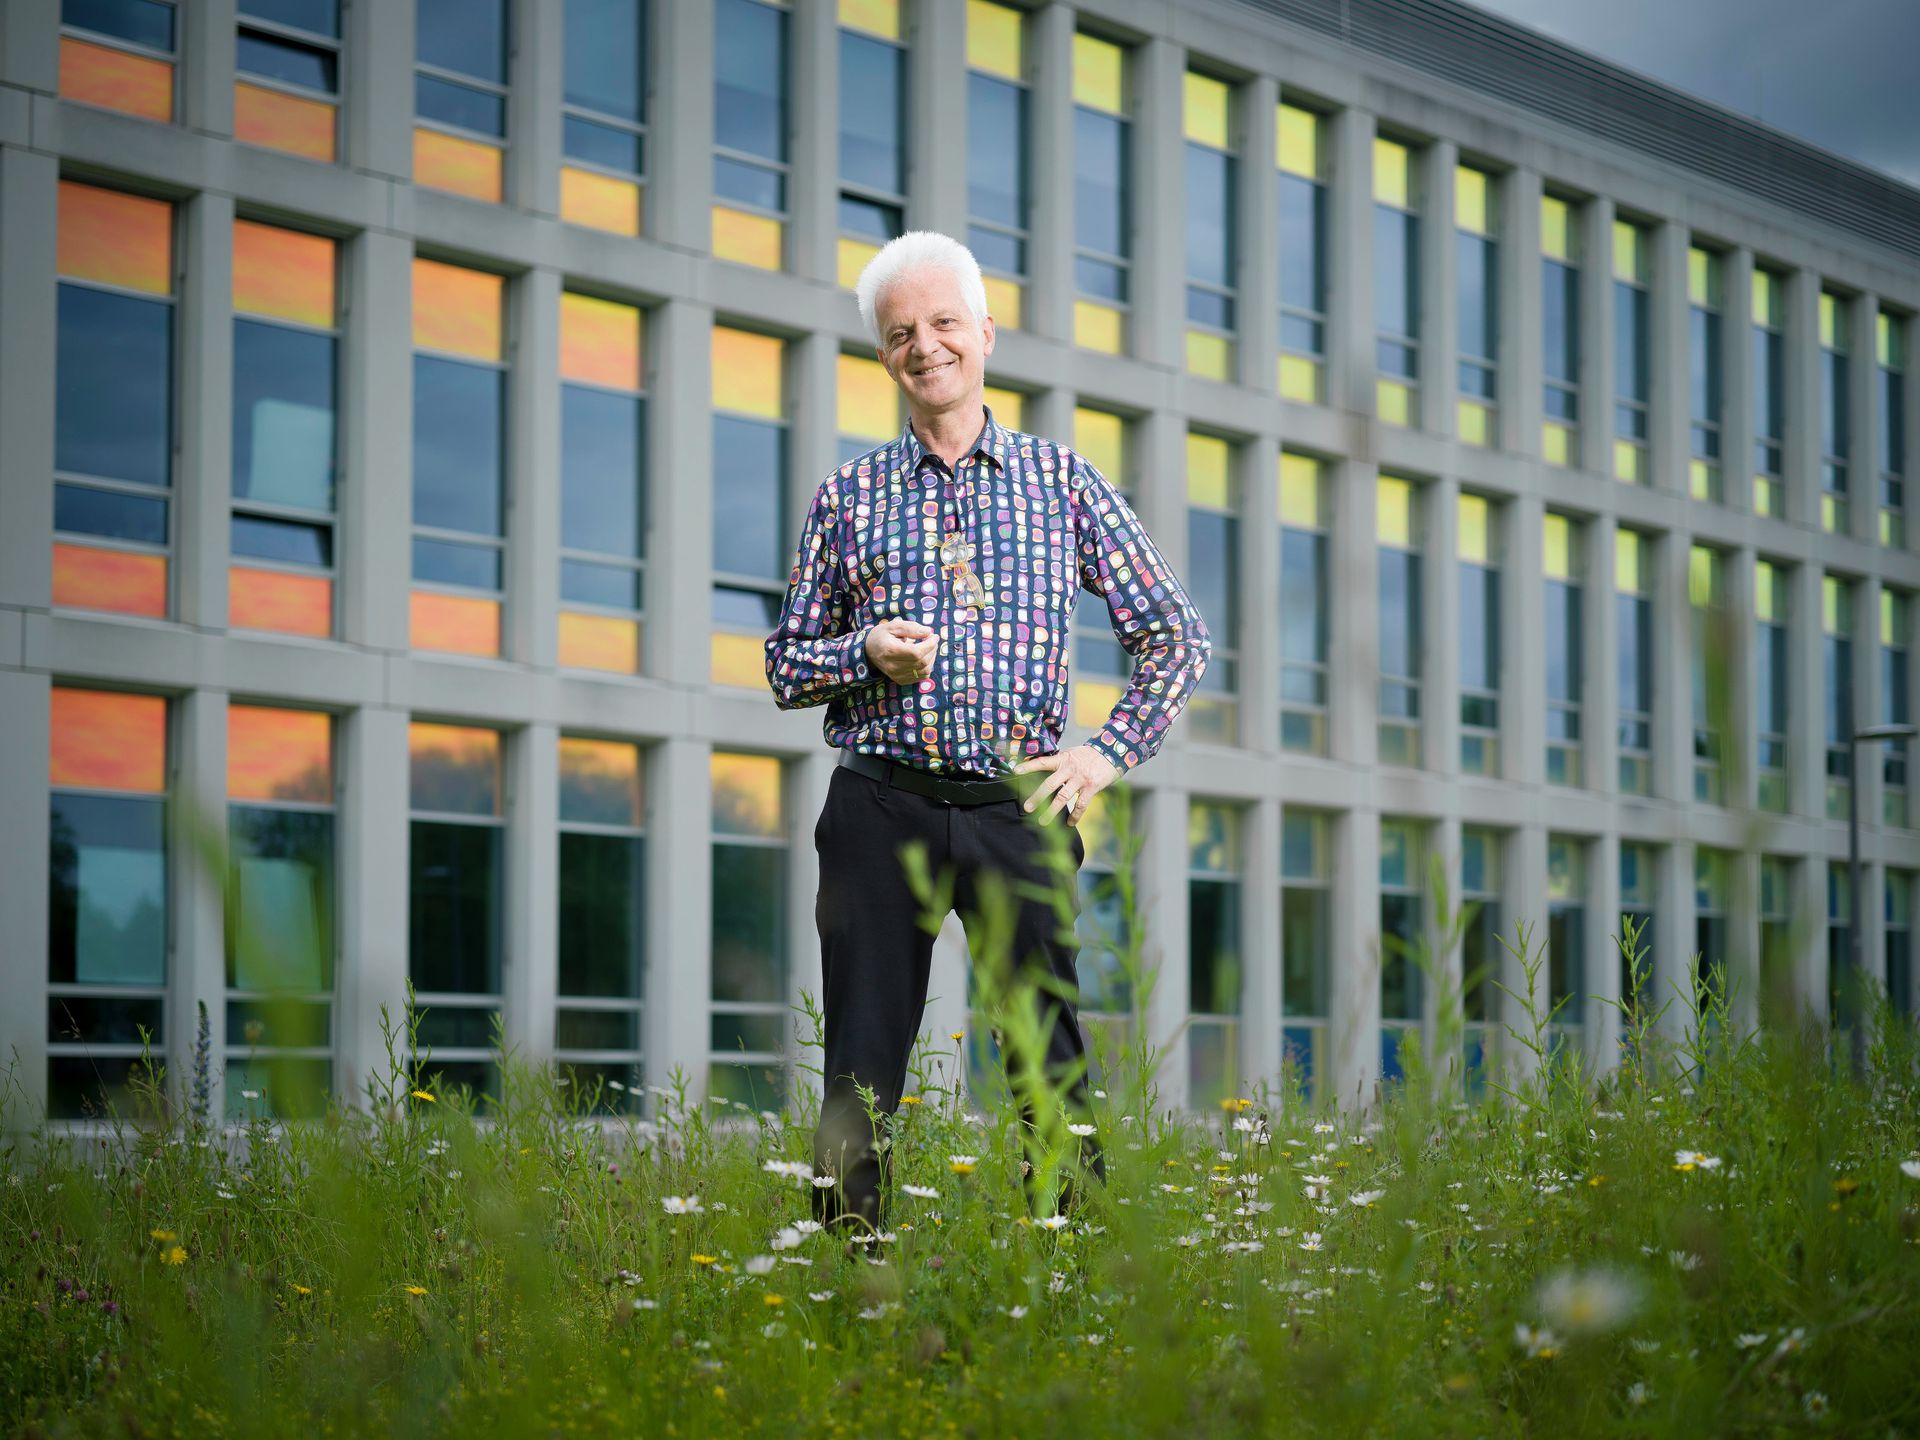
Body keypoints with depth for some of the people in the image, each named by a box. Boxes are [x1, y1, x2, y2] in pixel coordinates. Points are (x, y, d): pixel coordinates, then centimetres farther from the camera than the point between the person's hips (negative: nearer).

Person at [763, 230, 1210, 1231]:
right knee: (862, 1069, 0)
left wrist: (1108, 753, 0)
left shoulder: (1063, 481, 11)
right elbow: (785, 664, 14)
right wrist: (867, 653, -7)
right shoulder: (849, 497, 12)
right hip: (880, 809, 1)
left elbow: (1175, 635, 13)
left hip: (1017, 810, 0)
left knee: (1053, 1064, -3)